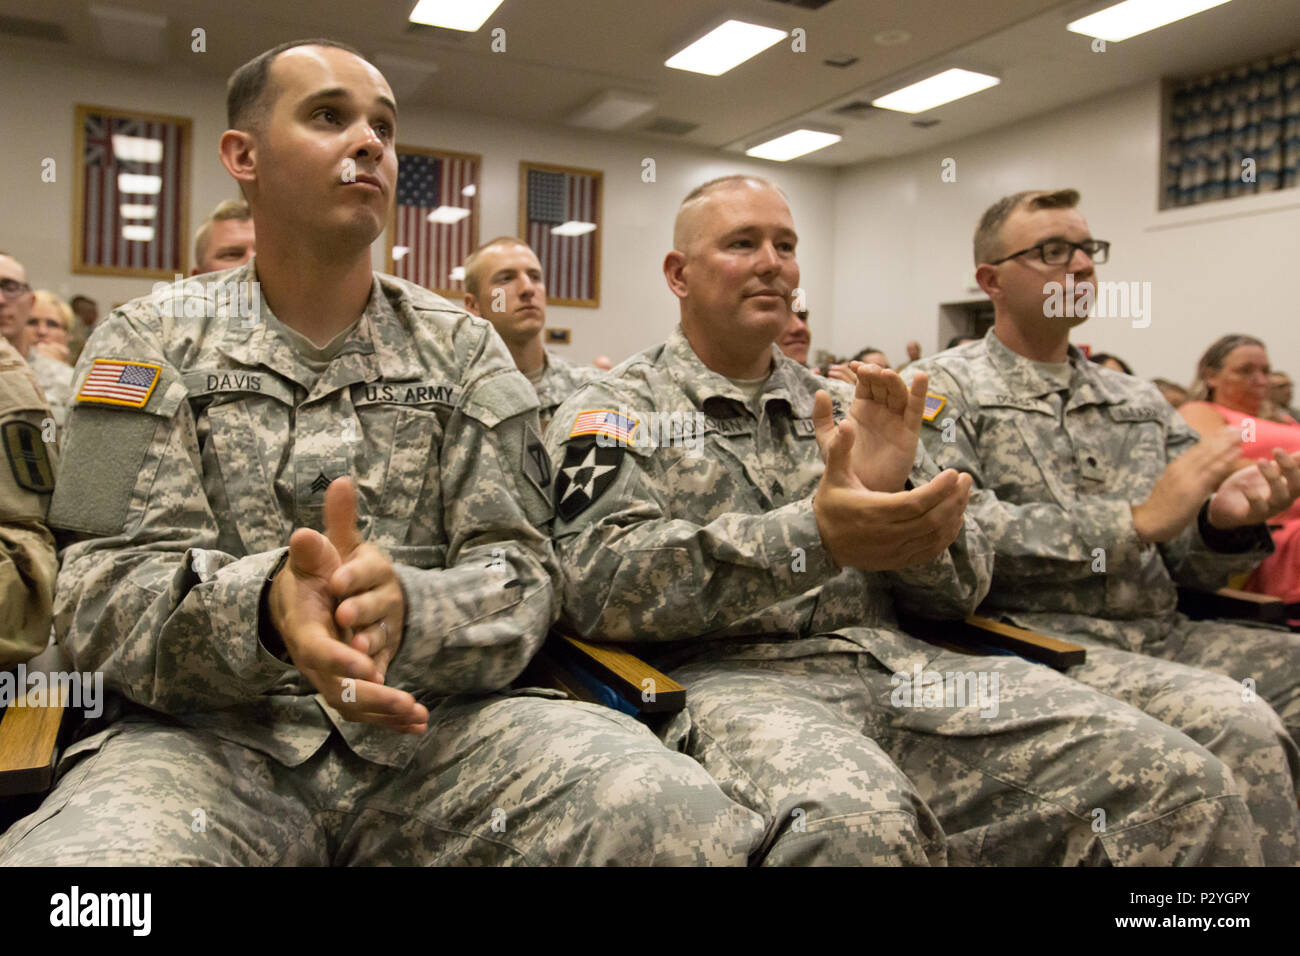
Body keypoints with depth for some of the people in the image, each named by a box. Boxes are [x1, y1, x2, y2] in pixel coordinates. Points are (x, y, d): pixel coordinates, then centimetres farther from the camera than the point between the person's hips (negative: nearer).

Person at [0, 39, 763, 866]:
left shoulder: (463, 348, 9)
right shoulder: (155, 340, 7)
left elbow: (519, 573, 0)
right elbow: (106, 589, -3)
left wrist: (407, 609, -24)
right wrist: (260, 605, -27)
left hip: (437, 724, 1)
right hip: (213, 735, 0)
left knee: (679, 813, -25)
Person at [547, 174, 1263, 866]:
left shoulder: (840, 406, 19)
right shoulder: (617, 411, 7)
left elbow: (962, 587, 15)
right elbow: (599, 582, -12)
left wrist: (896, 493, -7)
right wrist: (815, 536, -21)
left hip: (897, 666, 5)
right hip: (730, 678, -4)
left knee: (1182, 784, -14)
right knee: (858, 824, -38)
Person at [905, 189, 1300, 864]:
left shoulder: (1137, 399, 19)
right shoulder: (943, 388, 1)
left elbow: (1188, 563, 17)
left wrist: (1224, 522, -7)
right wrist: (1136, 521, -15)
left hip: (1162, 633, 7)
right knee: (1236, 723, -27)